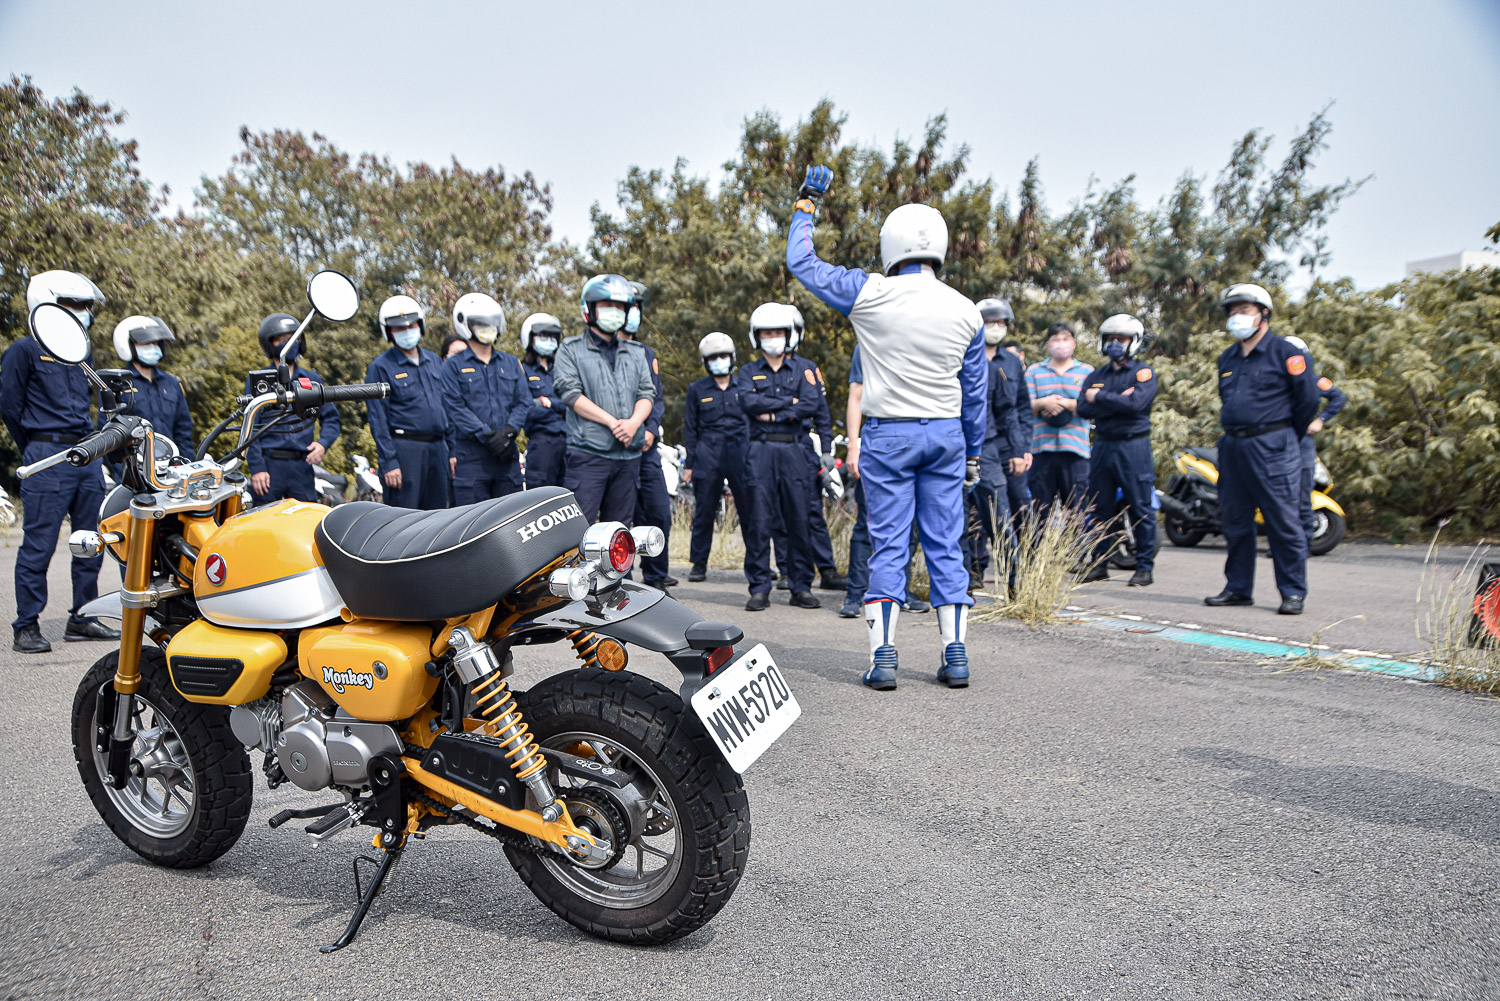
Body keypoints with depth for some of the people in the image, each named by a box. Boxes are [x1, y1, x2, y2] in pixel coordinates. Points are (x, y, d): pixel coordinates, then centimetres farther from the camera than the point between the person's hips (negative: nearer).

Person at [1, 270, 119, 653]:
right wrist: (37, 450, 7)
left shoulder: (83, 352, 18)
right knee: (38, 546, -5)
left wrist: (89, 444, 17)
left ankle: (82, 619, 18)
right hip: (47, 461, -7)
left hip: (87, 457, 7)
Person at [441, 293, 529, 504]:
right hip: (471, 453, -3)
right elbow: (456, 408, -6)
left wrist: (508, 431, -10)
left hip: (507, 453, 4)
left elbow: (523, 401, 8)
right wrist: (488, 436, -16)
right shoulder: (453, 366, 5)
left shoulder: (511, 363, 17)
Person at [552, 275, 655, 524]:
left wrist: (633, 422, -12)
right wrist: (613, 422, -17)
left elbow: (647, 393, 10)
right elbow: (571, 394, -8)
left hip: (630, 454, 5)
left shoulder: (636, 352, 19)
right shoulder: (571, 349, 5)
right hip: (588, 452, -5)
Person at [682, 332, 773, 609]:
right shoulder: (697, 390, 12)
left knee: (753, 518, -9)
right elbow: (690, 428, 15)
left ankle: (760, 585, -10)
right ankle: (699, 563, 37)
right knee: (704, 512, 11)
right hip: (708, 455, 1)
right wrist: (689, 464, 10)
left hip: (742, 455, -1)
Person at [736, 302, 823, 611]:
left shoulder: (804, 368, 13)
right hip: (760, 450, 0)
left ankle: (801, 587, 6)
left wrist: (773, 414, -7)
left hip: (794, 449, 0)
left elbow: (811, 405, -3)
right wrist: (789, 402, -5)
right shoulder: (748, 372, 15)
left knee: (799, 520, -1)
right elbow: (748, 402, -5)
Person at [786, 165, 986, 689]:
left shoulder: (869, 294, -8)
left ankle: (883, 656, 3)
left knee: (888, 544, 3)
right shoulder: (966, 311, 2)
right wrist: (973, 451, 19)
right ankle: (955, 655, 12)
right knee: (946, 545, 8)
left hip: (887, 435, -2)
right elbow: (975, 390, 9)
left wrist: (805, 206, 20)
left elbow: (802, 263, 5)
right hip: (946, 433, 3)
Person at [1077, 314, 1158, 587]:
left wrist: (1100, 397, -8)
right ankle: (1100, 564, 17)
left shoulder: (1143, 372, 1)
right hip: (1102, 446, 5)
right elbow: (1083, 408, 0)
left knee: (1140, 510, -2)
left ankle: (1144, 567, 5)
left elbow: (1135, 403, -18)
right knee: (1100, 510, 8)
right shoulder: (1097, 376, 15)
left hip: (1134, 447, -5)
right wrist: (1116, 401, -12)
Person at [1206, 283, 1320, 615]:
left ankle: (1293, 592, 4)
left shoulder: (1285, 354, -4)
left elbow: (1308, 398, -1)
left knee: (1284, 522, -4)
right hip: (1232, 447, 7)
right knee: (1235, 521, 9)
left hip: (1272, 448, -6)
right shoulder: (1227, 359, 16)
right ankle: (1238, 588, 18)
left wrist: (1286, 436, 8)